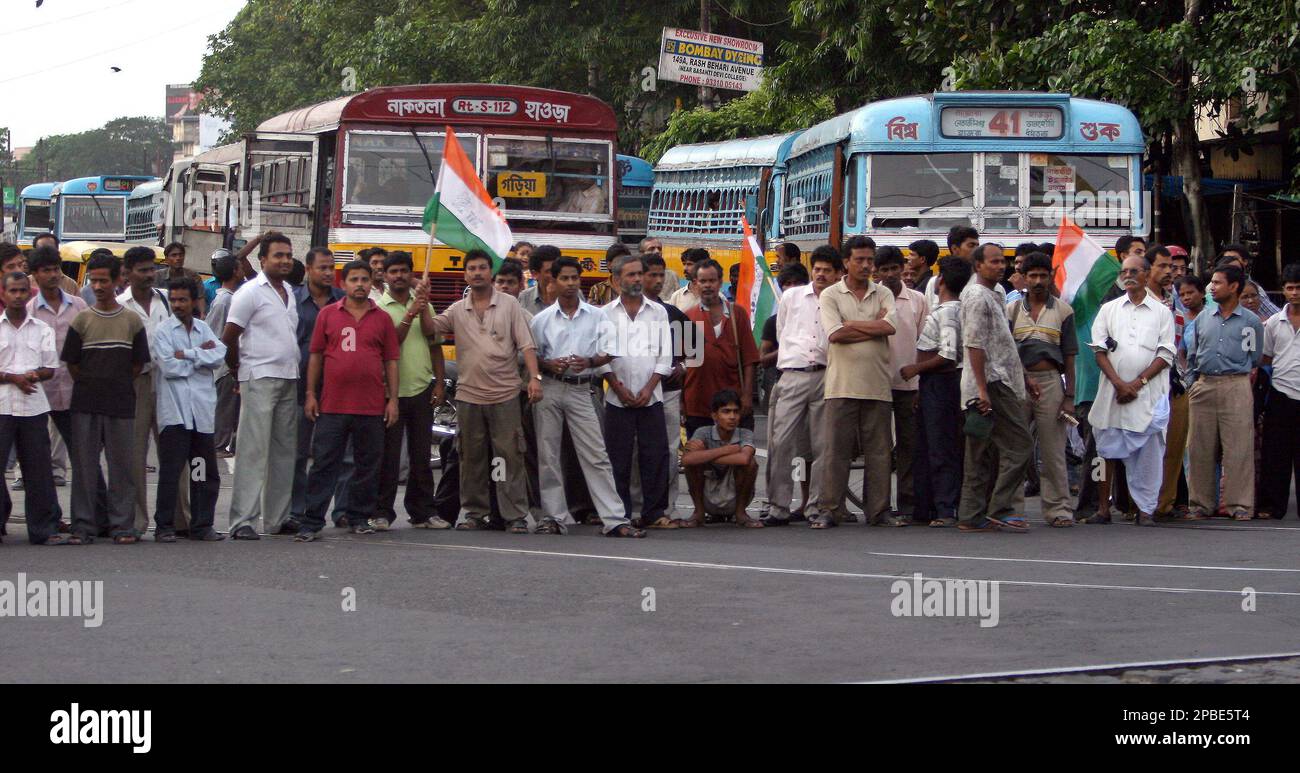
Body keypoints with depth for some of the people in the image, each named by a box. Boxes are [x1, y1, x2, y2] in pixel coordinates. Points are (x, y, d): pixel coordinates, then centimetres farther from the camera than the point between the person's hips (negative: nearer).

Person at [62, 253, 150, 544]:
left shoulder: (132, 320, 4)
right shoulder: (82, 320, 4)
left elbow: (139, 362, 7)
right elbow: (72, 362, 6)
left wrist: (119, 386, 5)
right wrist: (89, 387, 4)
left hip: (121, 404, 0)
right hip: (85, 404, 0)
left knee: (122, 465, 0)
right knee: (84, 465, 1)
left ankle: (122, 525, 5)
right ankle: (84, 526, 6)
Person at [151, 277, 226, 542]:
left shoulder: (204, 328, 14)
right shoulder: (163, 330, 1)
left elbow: (218, 356, -2)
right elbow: (169, 367, -10)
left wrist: (186, 355, -10)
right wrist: (201, 355, 0)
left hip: (203, 410, 4)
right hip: (174, 410, -4)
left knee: (206, 472, 6)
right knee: (170, 472, -5)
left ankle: (202, 525, 14)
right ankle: (164, 527, 1)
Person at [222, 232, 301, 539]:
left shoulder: (289, 292, 15)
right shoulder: (251, 292, -8)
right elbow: (228, 338, -8)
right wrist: (240, 370, -1)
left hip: (288, 380, 8)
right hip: (260, 380, -8)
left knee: (284, 452, 10)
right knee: (253, 451, -11)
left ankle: (277, 518, 17)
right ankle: (242, 521, -12)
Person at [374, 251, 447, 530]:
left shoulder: (423, 303, 10)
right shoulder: (379, 307, -3)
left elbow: (434, 344, 10)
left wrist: (440, 382, 2)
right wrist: (410, 315, -22)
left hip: (421, 389, 4)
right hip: (391, 389, -4)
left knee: (421, 456, 8)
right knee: (388, 457, 0)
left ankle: (422, 512, 15)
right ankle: (382, 512, 5)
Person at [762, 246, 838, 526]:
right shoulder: (790, 297, 12)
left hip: (825, 376, -1)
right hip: (792, 375, 1)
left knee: (822, 446, -1)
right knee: (781, 442, -7)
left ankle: (815, 507, 4)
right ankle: (778, 507, -5)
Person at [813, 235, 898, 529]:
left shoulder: (883, 294, 12)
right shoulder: (830, 295, 5)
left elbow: (891, 325, -7)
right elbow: (835, 334, -11)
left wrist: (852, 324, -7)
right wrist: (875, 328, -5)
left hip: (877, 386, 3)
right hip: (842, 385, -3)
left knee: (878, 450, 4)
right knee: (836, 449, -4)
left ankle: (878, 510, 10)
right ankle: (829, 510, 0)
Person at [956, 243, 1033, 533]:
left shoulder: (993, 297, 23)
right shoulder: (977, 295, -10)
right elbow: (975, 345, -17)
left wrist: (1022, 379, 27)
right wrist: (983, 388, -22)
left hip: (999, 383, 10)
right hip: (992, 385, -10)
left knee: (983, 454, 7)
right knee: (1019, 444, -10)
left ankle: (972, 516, 7)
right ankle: (1001, 509, -10)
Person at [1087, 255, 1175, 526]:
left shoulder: (1161, 312, 8)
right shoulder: (1109, 309, 12)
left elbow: (1166, 354, 2)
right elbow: (1099, 350, 5)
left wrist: (1138, 383, -8)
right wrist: (1119, 383, -8)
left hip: (1148, 392, -1)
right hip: (1112, 391, 1)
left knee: (1149, 451, -3)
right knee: (1107, 448, 0)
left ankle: (1146, 509, 2)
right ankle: (1102, 507, 5)